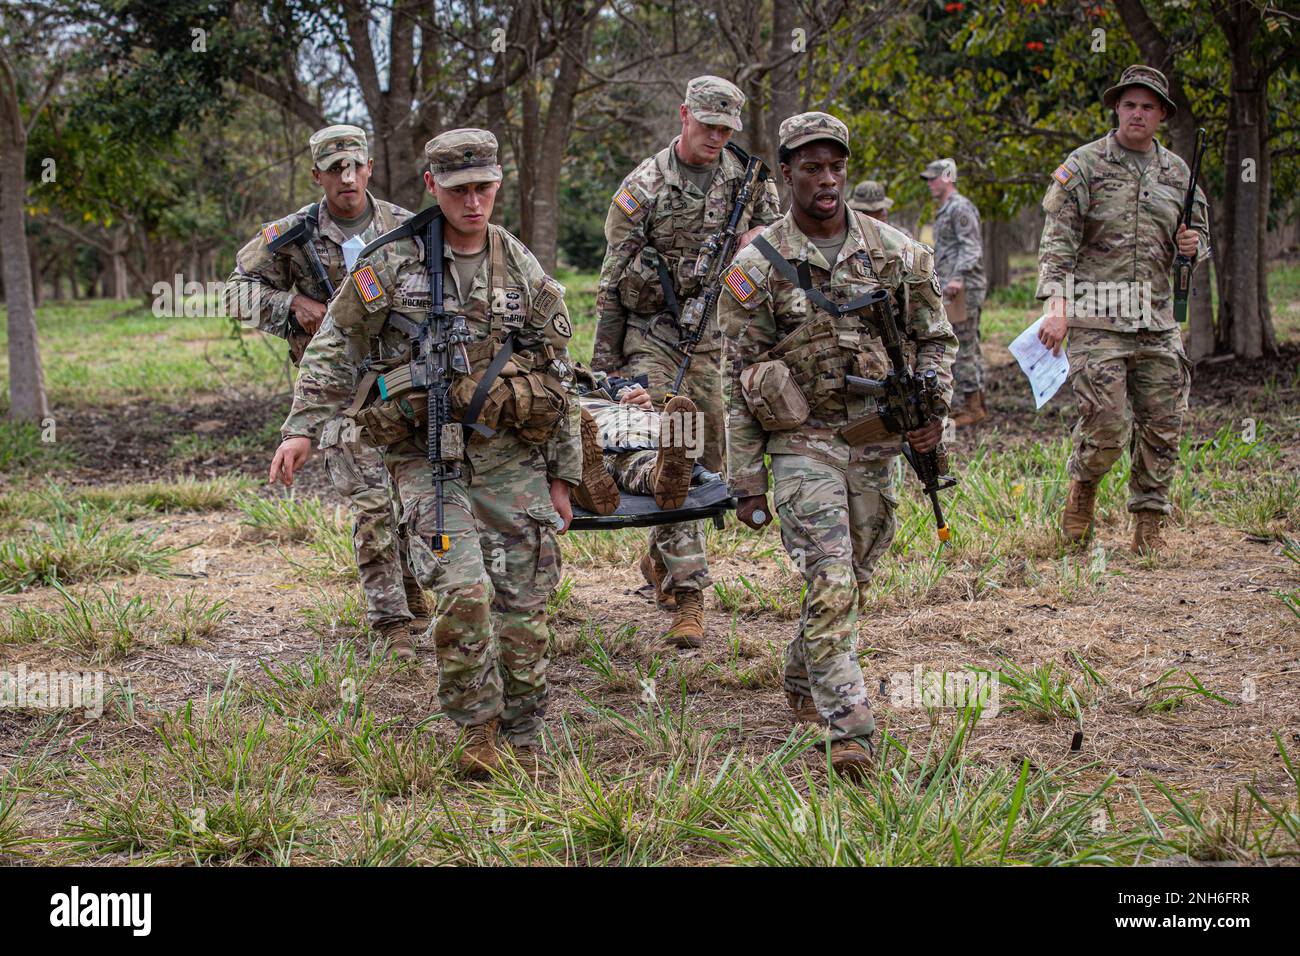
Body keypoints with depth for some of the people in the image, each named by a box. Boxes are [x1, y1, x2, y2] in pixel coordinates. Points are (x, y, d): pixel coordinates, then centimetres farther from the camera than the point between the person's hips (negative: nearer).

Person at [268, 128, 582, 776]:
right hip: (427, 459, -3)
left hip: (512, 460, 3)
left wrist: (561, 475, 12)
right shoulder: (391, 264, 0)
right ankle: (478, 731, 0)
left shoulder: (524, 272, 8)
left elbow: (558, 377, 13)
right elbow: (334, 350, 4)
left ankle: (522, 744, 18)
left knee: (522, 607, 3)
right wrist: (302, 428, -8)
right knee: (463, 592, -18)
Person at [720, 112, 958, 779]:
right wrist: (746, 482, -4)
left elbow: (935, 336, 14)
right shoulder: (757, 267, -5)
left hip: (877, 441, 4)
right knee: (830, 584, -15)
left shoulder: (895, 252, 2)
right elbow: (738, 381, -2)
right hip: (802, 442, -4)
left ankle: (803, 682, 40)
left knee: (851, 580, 15)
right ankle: (848, 731, -13)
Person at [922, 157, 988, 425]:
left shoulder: (960, 208, -12)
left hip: (963, 289, -11)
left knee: (962, 348, -9)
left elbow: (971, 247, -21)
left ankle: (971, 408, -7)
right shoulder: (945, 211, 20)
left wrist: (958, 278, -32)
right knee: (970, 347, 11)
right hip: (952, 289, 11)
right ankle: (977, 405, 14)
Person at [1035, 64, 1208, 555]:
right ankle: (1083, 485, 18)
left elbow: (1200, 235, 23)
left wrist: (1193, 245, -3)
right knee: (1107, 423, -12)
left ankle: (1149, 523, 15)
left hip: (1157, 321, 5)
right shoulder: (1083, 165, -1)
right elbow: (1057, 241, -7)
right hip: (1097, 320, -4)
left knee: (1162, 427, 3)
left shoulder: (1176, 172, 13)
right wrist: (1056, 303, -19)